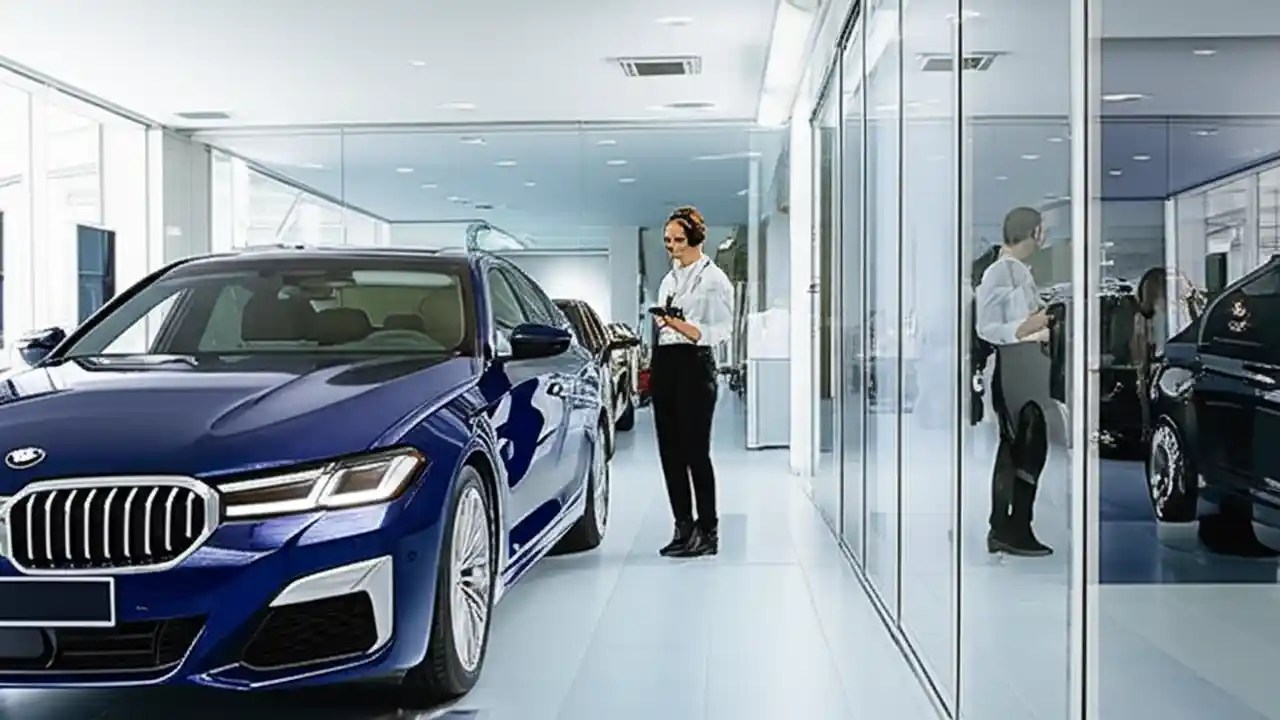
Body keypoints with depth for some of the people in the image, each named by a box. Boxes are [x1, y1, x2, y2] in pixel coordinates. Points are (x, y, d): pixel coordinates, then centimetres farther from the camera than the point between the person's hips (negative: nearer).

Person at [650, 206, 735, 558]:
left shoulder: (714, 279, -2)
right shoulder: (668, 280, 20)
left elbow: (723, 330, -9)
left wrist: (685, 328, -23)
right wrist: (652, 369, 20)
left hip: (694, 363, -7)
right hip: (665, 363, 8)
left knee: (695, 450, -8)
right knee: (670, 450, 6)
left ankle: (707, 531, -1)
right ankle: (683, 527, 14)